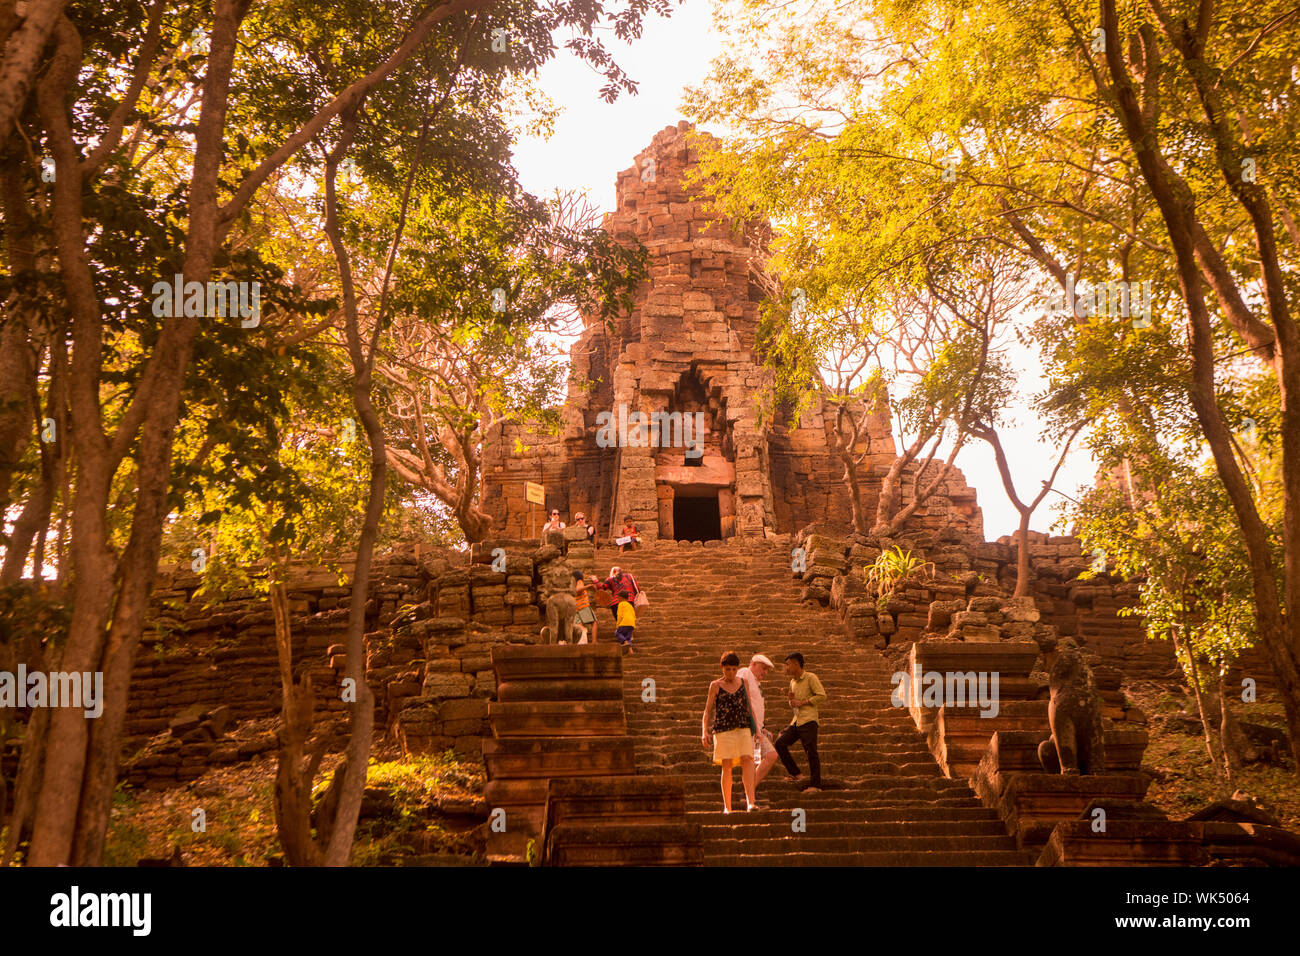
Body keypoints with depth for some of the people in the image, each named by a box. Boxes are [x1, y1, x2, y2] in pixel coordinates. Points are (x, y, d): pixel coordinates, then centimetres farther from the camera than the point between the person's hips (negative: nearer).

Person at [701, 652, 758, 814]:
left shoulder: (742, 683, 12)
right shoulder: (715, 686, 4)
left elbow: (750, 707, 17)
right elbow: (708, 710, 4)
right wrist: (704, 732, -8)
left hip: (743, 728, 2)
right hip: (723, 729, -2)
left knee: (747, 761, -14)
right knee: (727, 766, -3)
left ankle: (750, 802, -21)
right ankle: (727, 807, 4)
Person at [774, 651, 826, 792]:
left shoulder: (810, 677, -3)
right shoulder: (793, 682, 20)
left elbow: (822, 695, -11)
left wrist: (802, 702, -12)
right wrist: (792, 700, 5)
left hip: (808, 720, -8)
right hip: (797, 721, 8)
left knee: (811, 752, -8)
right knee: (780, 743, -3)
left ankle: (816, 785, -2)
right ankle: (797, 775, 3)